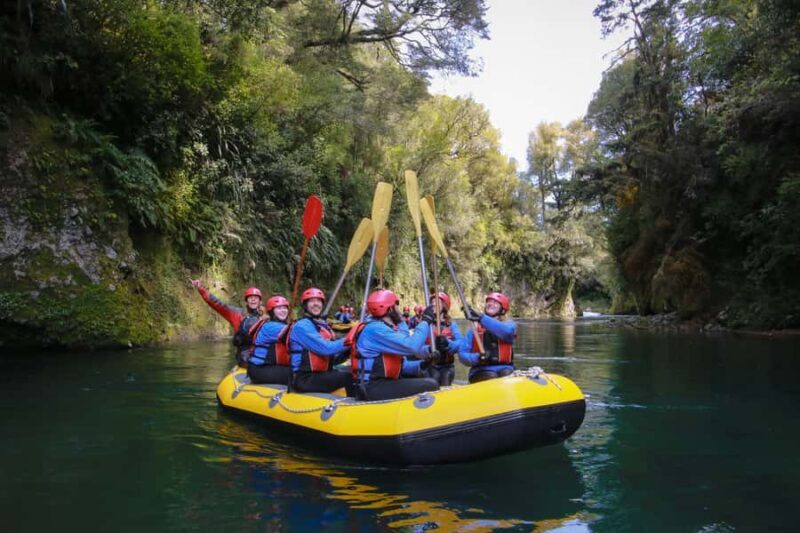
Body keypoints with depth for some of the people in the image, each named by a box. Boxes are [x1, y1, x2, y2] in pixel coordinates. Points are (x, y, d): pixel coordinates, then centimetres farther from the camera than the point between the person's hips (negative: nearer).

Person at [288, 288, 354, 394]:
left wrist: (347, 351, -4)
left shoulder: (324, 326, 17)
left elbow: (331, 359, 14)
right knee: (348, 377, -22)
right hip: (305, 380, -8)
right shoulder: (302, 326, -9)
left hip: (321, 375, 8)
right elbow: (325, 349, -19)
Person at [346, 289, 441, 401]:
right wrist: (425, 321, -12)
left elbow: (401, 365, 17)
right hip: (374, 389, -11)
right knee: (430, 386, -17)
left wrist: (422, 364, -1)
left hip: (382, 384, 11)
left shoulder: (386, 329, 17)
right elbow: (411, 346, -25)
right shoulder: (375, 329, -14)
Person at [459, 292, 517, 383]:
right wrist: (477, 357, -18)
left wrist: (481, 318, -23)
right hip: (481, 371, 0)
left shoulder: (509, 324, 12)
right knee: (492, 379, -31)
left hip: (505, 369, 0)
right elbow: (462, 354, 4)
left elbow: (507, 331, -16)